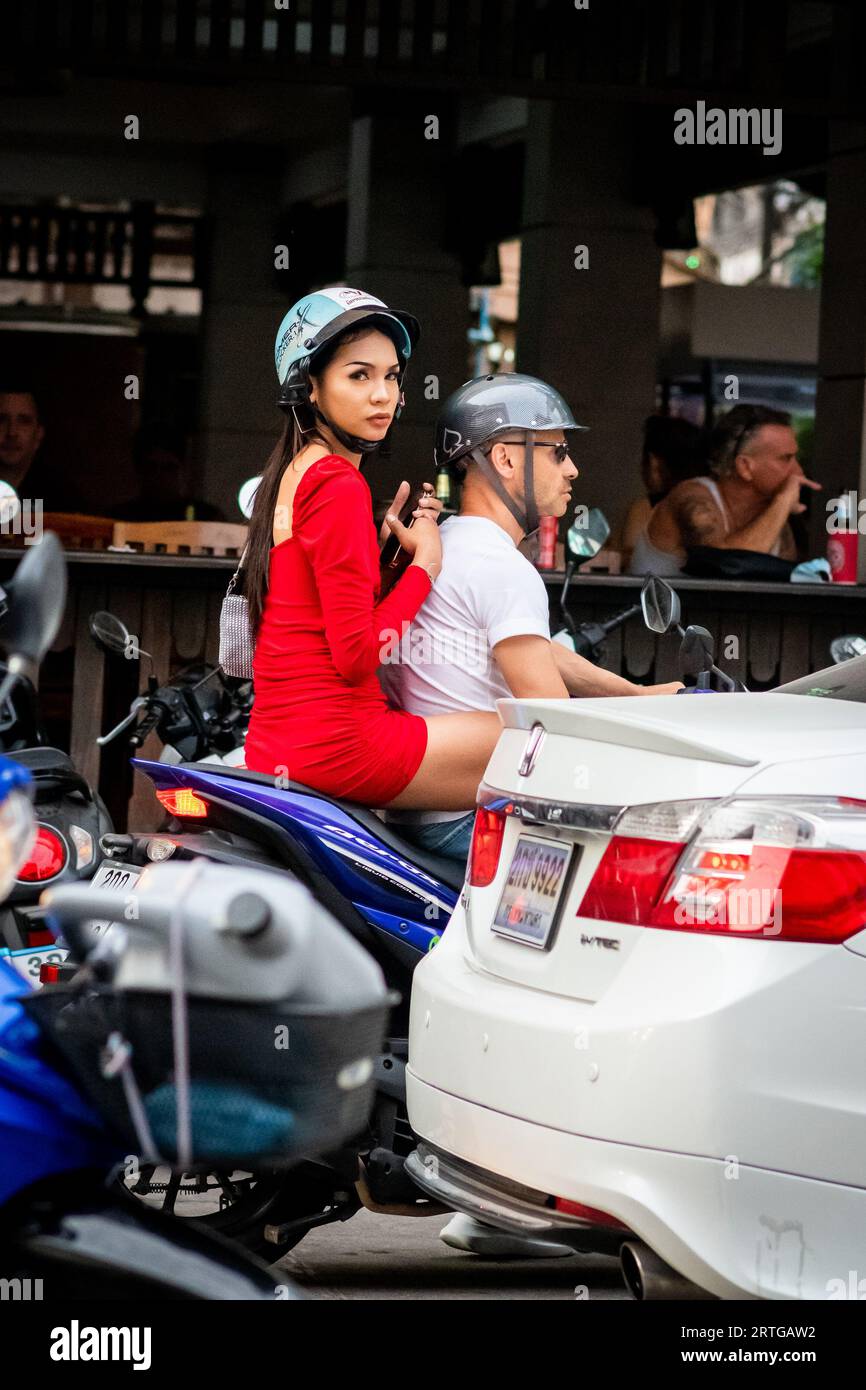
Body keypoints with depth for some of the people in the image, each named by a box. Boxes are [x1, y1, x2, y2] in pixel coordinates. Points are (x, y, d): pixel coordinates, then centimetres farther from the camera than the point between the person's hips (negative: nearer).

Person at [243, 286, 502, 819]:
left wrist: (394, 548, 7)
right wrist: (425, 561, -7)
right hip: (337, 743, -10)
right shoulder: (338, 485, -14)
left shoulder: (290, 474, 16)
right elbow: (356, 655, -18)